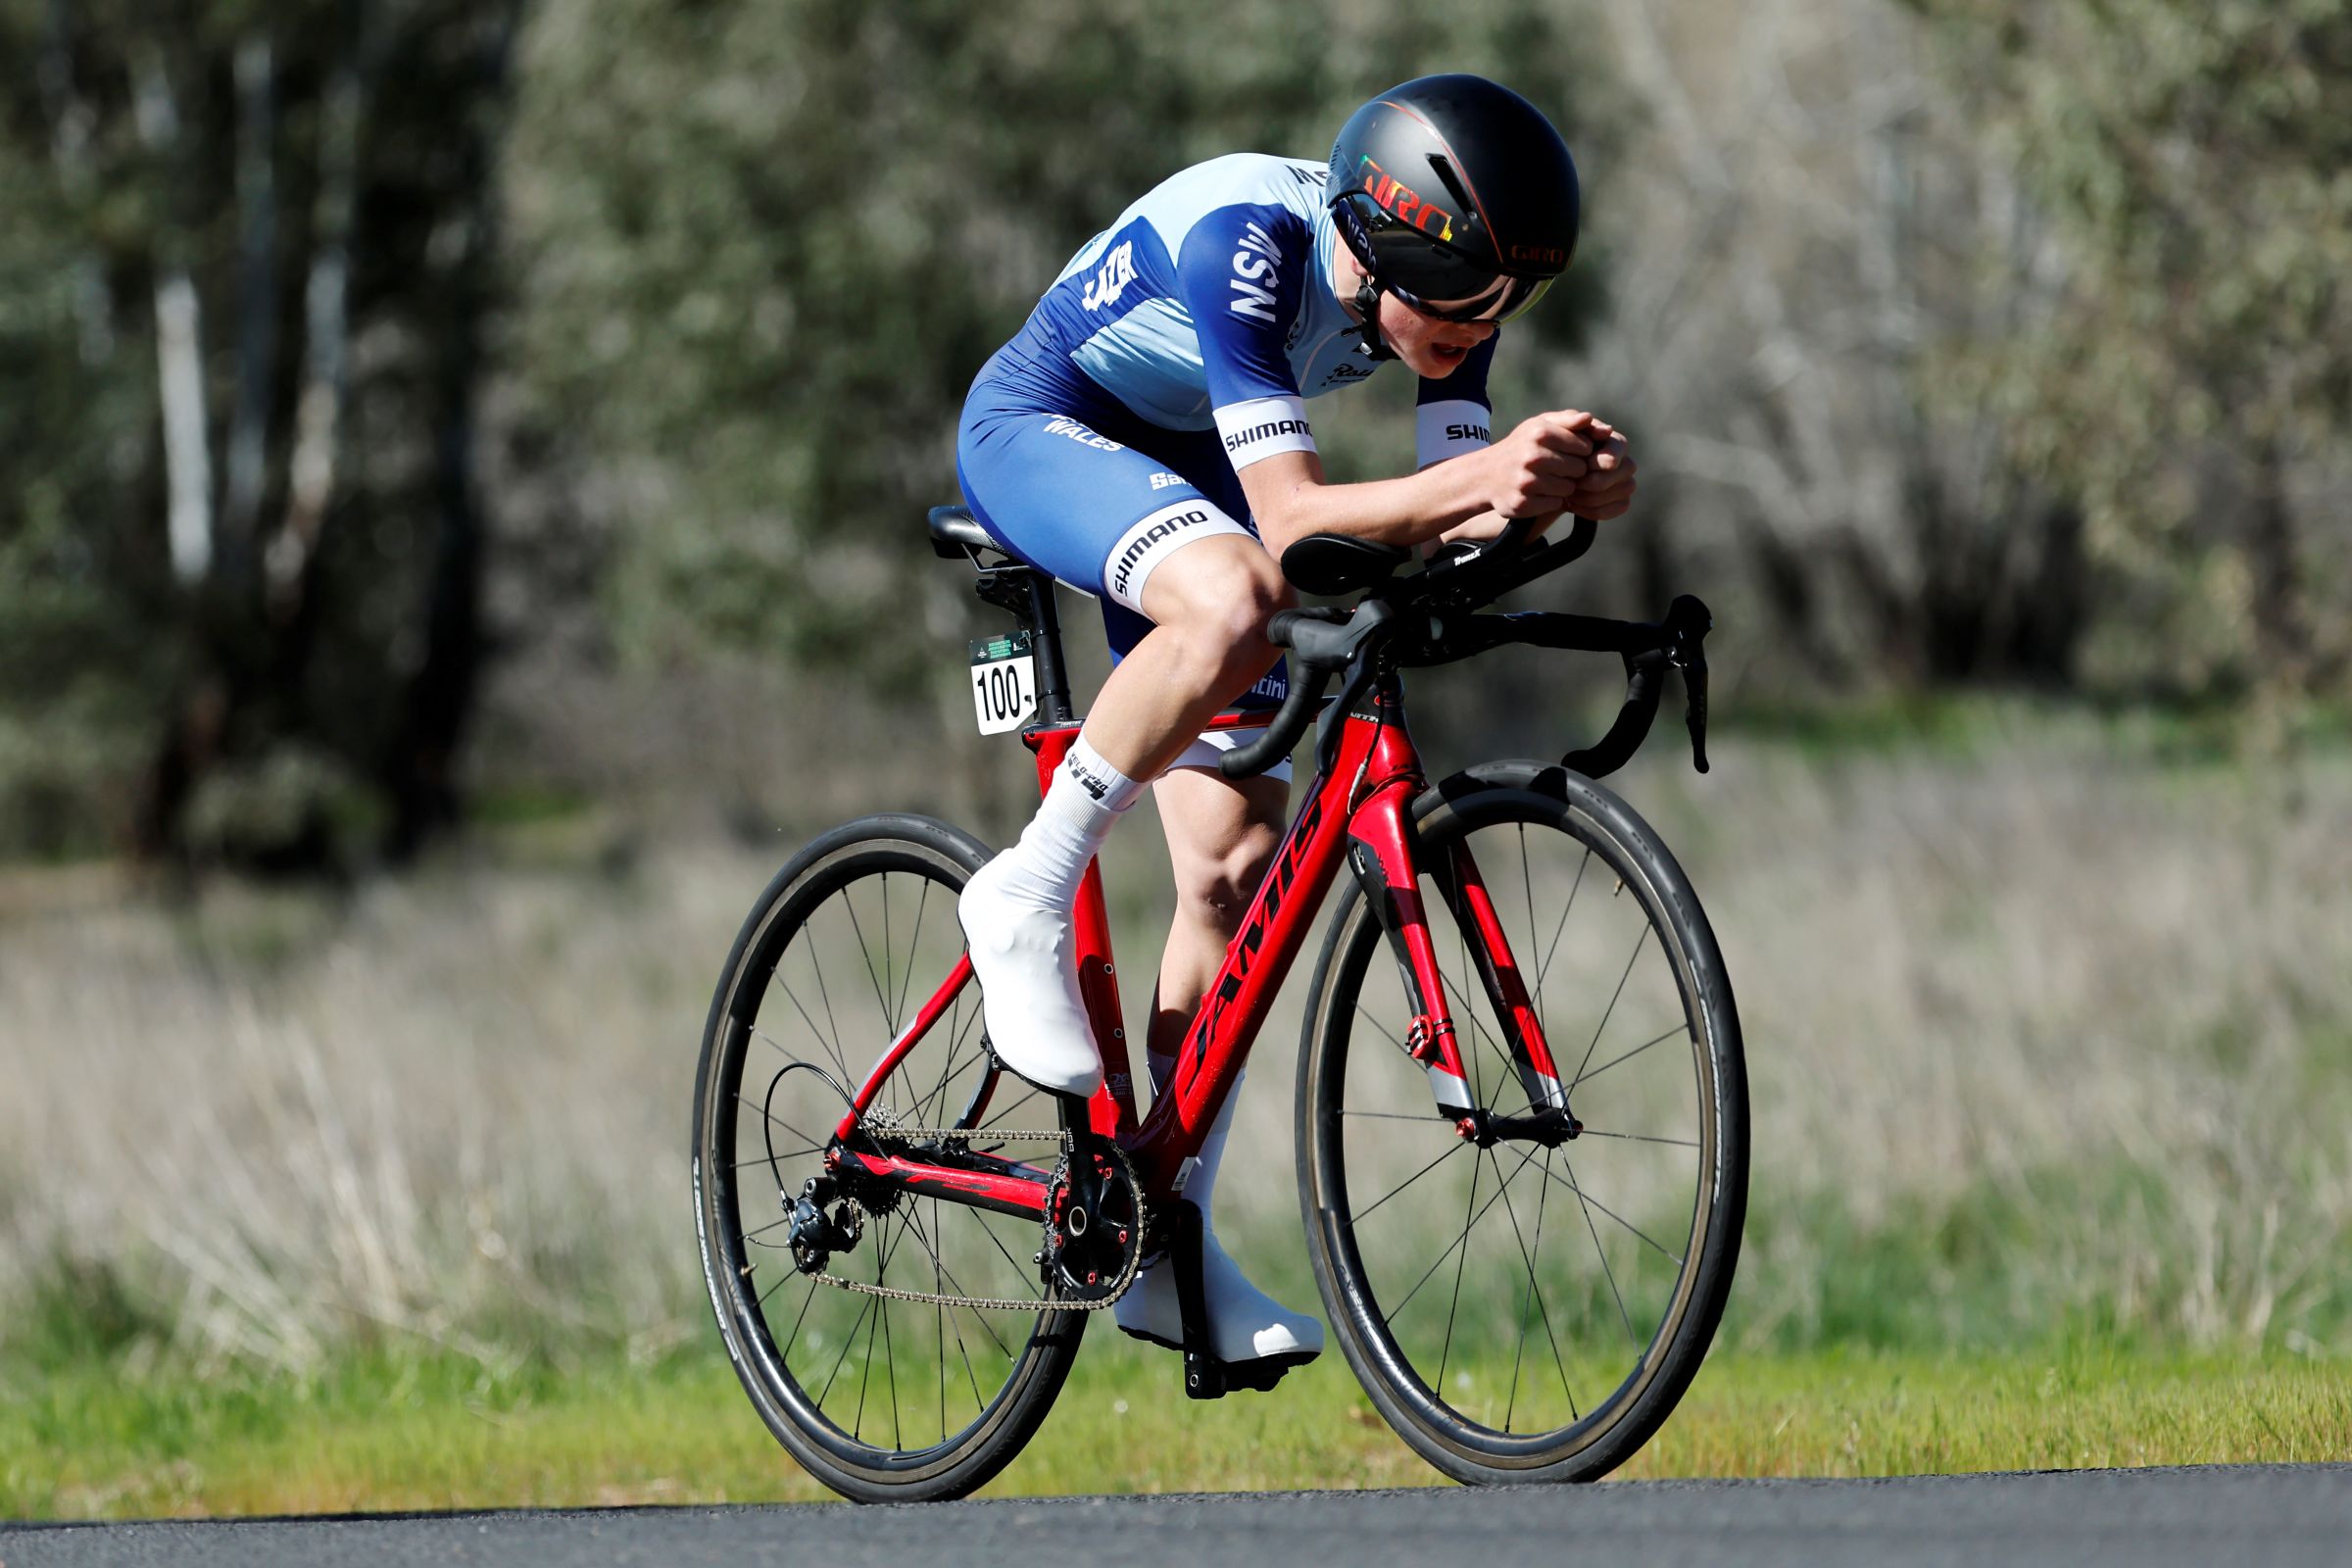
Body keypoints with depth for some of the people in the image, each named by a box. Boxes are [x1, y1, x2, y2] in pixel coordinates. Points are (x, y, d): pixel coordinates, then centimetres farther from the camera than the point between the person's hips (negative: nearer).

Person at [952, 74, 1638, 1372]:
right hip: (1039, 432, -7)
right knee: (1237, 602, -39)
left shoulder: (1442, 281, -16)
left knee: (1241, 866, -2)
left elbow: (1454, 516, -19)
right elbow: (1289, 521, -41)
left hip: (1183, 473, 7)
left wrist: (1558, 487, -40)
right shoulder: (1248, 244, -35)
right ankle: (1029, 898, -21)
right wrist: (1483, 475, -54)